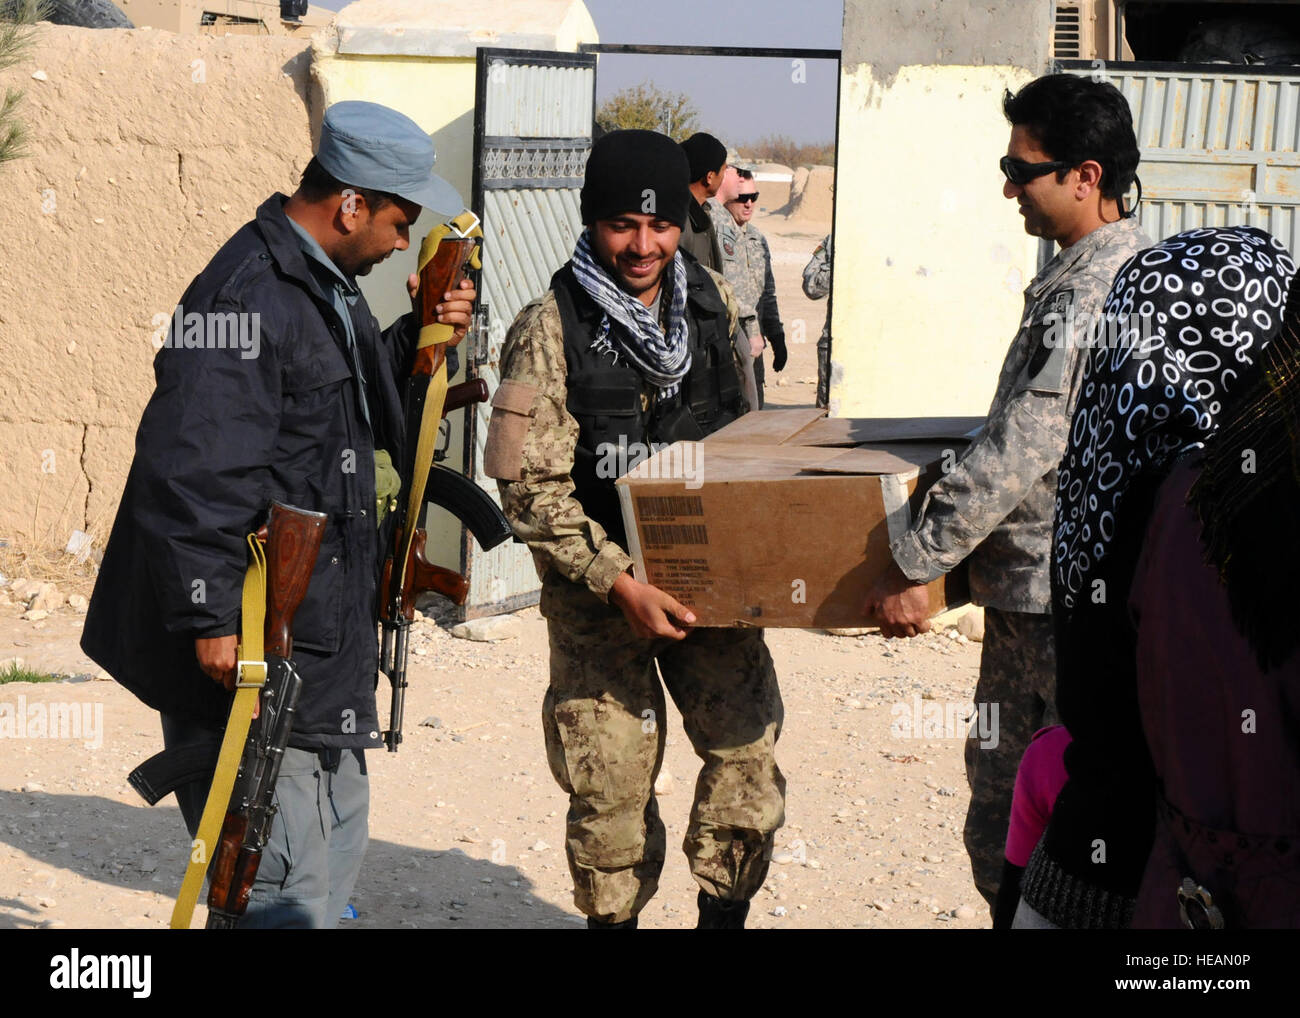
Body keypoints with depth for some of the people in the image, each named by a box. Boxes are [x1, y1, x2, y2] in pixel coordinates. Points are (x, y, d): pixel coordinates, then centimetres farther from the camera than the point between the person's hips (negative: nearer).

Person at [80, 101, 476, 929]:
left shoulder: (327, 286, 13)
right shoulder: (249, 295, -20)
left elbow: (360, 415, 26)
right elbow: (190, 471, -26)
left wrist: (418, 340, 9)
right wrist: (210, 619, -27)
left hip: (324, 640, 11)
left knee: (338, 840, 20)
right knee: (284, 886, -8)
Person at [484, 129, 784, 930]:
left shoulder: (714, 304, 2)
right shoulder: (550, 331, -12)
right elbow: (528, 485, -15)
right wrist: (619, 582, -22)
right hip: (598, 584, -3)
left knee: (748, 745, -4)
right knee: (612, 776, 0)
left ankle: (724, 913, 14)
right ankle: (614, 917, 21)